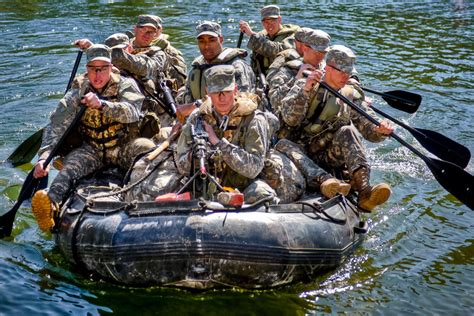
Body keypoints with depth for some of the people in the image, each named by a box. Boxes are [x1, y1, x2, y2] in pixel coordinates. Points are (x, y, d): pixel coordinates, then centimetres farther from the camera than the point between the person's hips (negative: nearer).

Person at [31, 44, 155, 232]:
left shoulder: (125, 85, -1)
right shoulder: (77, 94, 3)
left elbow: (132, 113, -21)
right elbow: (56, 127, -6)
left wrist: (102, 104, -37)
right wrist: (44, 157, -22)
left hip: (123, 146, -1)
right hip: (92, 150, 1)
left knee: (147, 148, -32)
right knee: (71, 163, -30)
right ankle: (51, 203, -58)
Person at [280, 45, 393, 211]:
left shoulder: (351, 95, 12)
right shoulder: (304, 85, 4)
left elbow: (370, 130, 6)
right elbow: (289, 119, -12)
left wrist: (381, 131, -17)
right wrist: (305, 90, -25)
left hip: (333, 158, 1)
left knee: (346, 132, -28)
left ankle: (364, 192, -44)